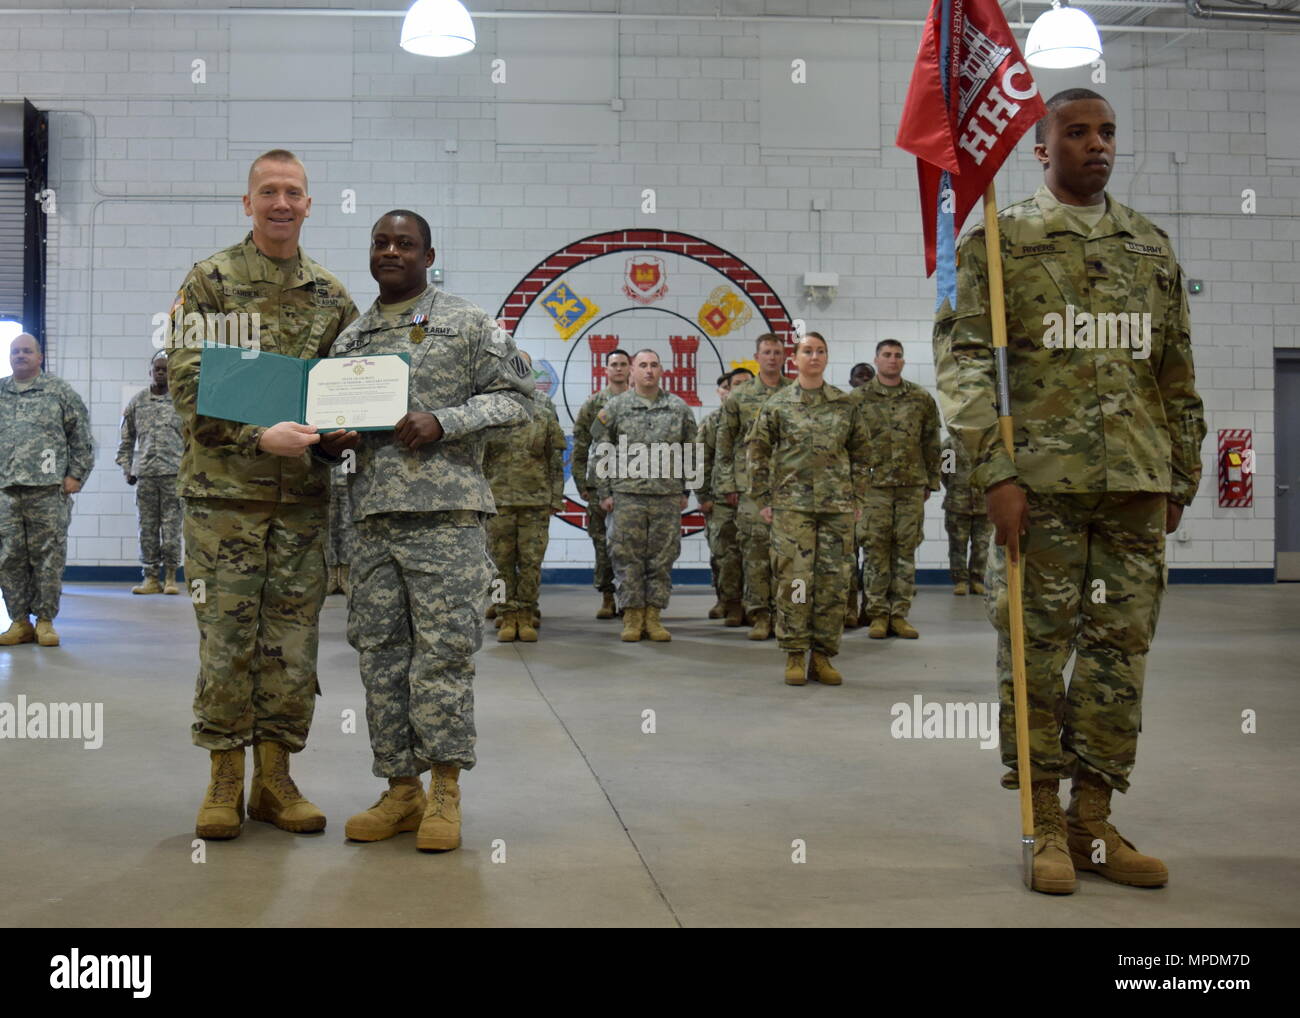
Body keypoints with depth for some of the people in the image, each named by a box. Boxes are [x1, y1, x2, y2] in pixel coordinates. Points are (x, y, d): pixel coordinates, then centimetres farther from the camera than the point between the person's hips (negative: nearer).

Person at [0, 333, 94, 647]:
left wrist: (76, 475, -2)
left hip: (49, 489, -3)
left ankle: (45, 621, 6)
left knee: (48, 556, -1)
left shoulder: (60, 392, 7)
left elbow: (81, 437, 5)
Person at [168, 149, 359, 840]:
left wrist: (338, 436, -6)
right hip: (224, 492, -3)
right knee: (226, 640, 1)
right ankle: (224, 780, 15)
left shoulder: (332, 298, 12)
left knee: (292, 644, 6)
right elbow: (188, 382, -7)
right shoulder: (209, 281, 1)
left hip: (303, 498, 3)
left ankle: (274, 777, 18)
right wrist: (259, 435, -21)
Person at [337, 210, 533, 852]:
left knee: (443, 648, -6)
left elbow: (516, 395, 0)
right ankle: (401, 789, 15)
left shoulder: (468, 325, 5)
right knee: (380, 653, 5)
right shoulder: (351, 339, 19)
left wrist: (444, 421, -12)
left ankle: (445, 792, 4)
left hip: (445, 510, -5)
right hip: (374, 511, 5)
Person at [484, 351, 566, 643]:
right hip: (498, 498, -1)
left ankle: (526, 617, 12)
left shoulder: (544, 406, 7)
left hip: (536, 499, 1)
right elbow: (477, 455, 4)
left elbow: (556, 456, 8)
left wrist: (556, 497, 3)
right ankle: (508, 617, 12)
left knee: (531, 561, 3)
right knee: (502, 561, 3)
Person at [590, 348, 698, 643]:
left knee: (662, 558, 4)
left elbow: (689, 451, 13)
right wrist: (604, 493, 1)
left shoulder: (679, 407, 8)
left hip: (668, 497, 2)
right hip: (627, 496, -1)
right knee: (628, 558, 0)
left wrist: (684, 491, 10)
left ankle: (653, 617, 12)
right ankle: (632, 617, 8)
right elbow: (600, 452, 5)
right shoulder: (615, 407, 3)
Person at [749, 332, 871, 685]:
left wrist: (857, 497, 8)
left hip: (838, 506, 2)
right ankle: (795, 655, 5)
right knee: (794, 580, -4)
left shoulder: (847, 405, 9)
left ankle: (822, 656, 11)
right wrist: (763, 499, 1)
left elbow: (861, 452, 14)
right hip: (792, 505, -2)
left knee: (833, 582, 2)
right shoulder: (777, 405, 4)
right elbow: (758, 452, 6)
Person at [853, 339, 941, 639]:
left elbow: (931, 443, 12)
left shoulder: (921, 399, 9)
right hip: (874, 485, -2)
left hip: (912, 486, 2)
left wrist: (931, 482, 9)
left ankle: (899, 614, 11)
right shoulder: (860, 399, 3)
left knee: (906, 551, 4)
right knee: (876, 550, -1)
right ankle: (878, 614, 6)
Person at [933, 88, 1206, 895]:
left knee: (1120, 652, 6)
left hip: (1137, 484, 4)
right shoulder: (1000, 240, 2)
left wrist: (1183, 475, 14)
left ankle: (1095, 823, 17)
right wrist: (996, 470, -16)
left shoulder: (1153, 246, 15)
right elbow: (962, 357, -7)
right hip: (1043, 481, -4)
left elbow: (1178, 373, 18)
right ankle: (1046, 824, 12)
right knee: (1036, 650, 0)